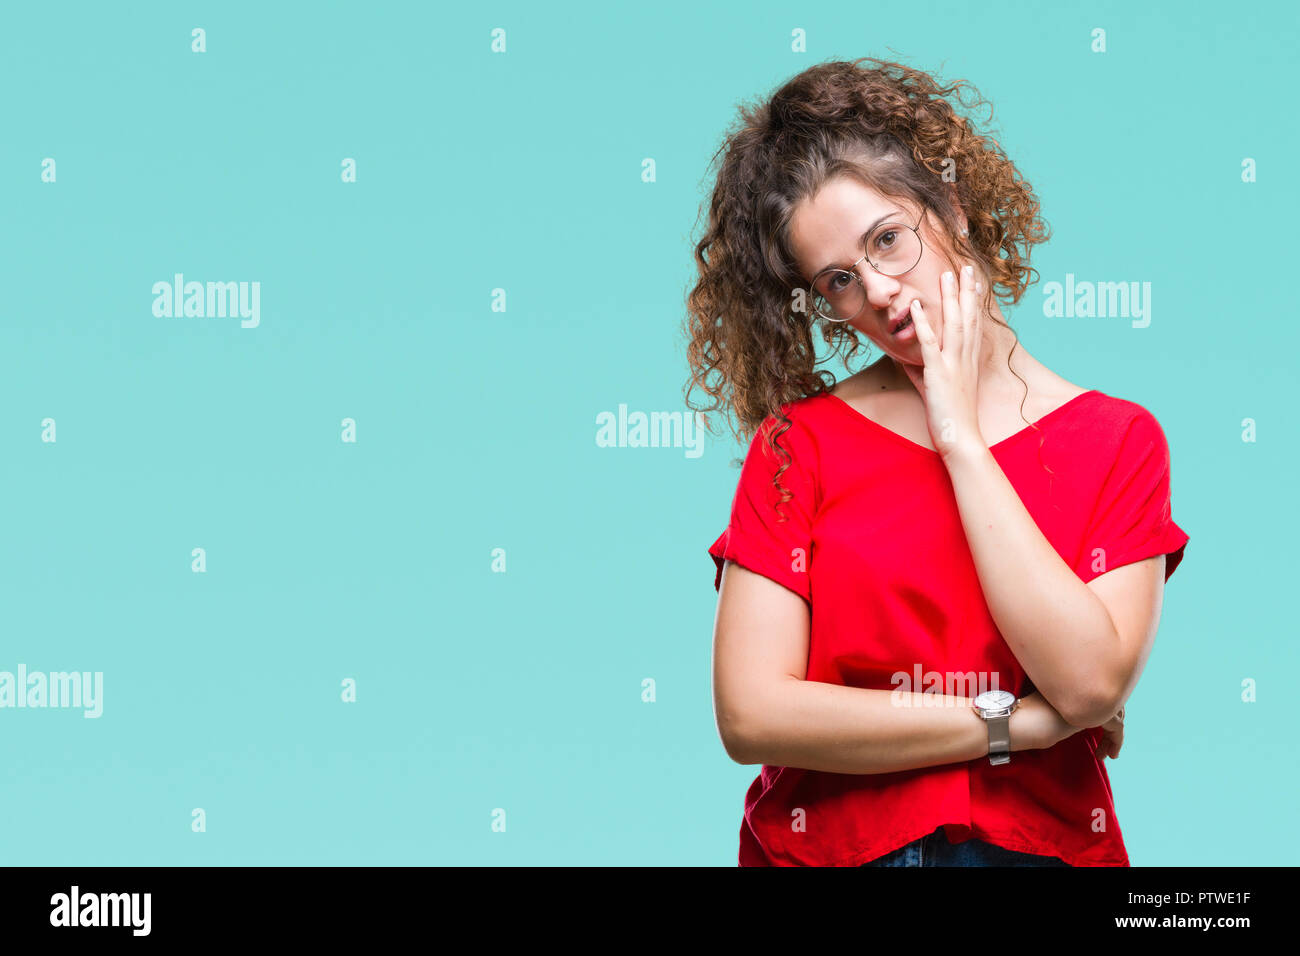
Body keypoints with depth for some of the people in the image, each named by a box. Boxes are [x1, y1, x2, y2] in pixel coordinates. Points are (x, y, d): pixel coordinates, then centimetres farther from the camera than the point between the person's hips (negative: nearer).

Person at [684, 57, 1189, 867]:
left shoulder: (1117, 439, 5)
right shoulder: (798, 442, 4)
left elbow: (1091, 682, -10)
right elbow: (750, 717, -6)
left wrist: (962, 438, -5)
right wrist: (1022, 724, -5)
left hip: (1048, 844, 0)